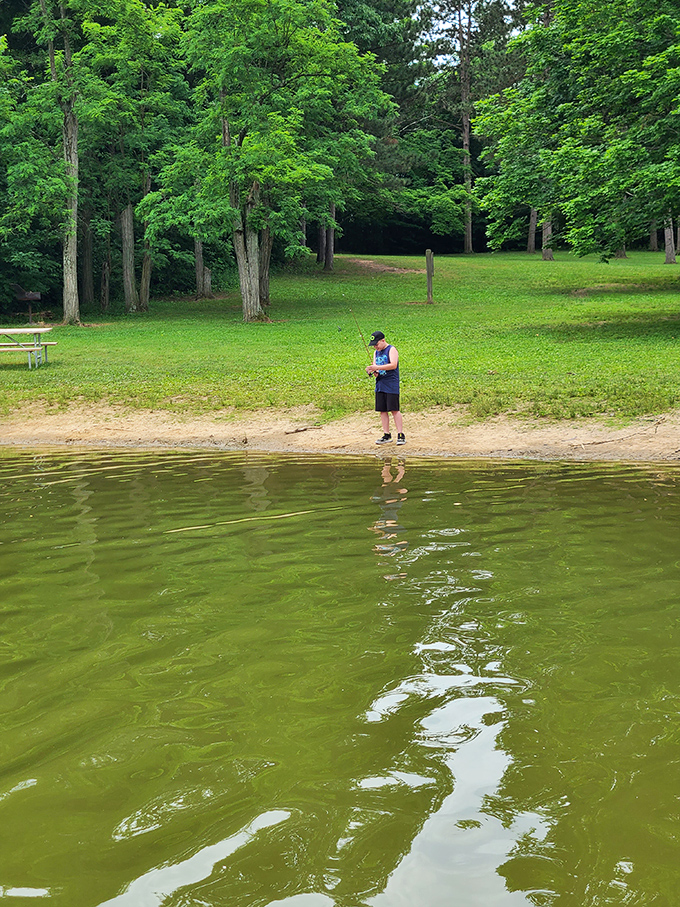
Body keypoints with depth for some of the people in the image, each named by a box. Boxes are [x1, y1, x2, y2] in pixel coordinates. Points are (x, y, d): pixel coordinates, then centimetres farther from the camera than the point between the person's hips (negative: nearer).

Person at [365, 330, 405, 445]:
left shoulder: (391, 350, -6)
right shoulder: (376, 352, 17)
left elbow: (393, 365, -19)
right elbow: (375, 366, 16)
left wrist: (377, 367, -23)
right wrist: (374, 372, -8)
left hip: (391, 385, -7)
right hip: (380, 385, 7)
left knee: (394, 410, -8)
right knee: (382, 410, 5)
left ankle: (401, 435, -4)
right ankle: (386, 435, 12)